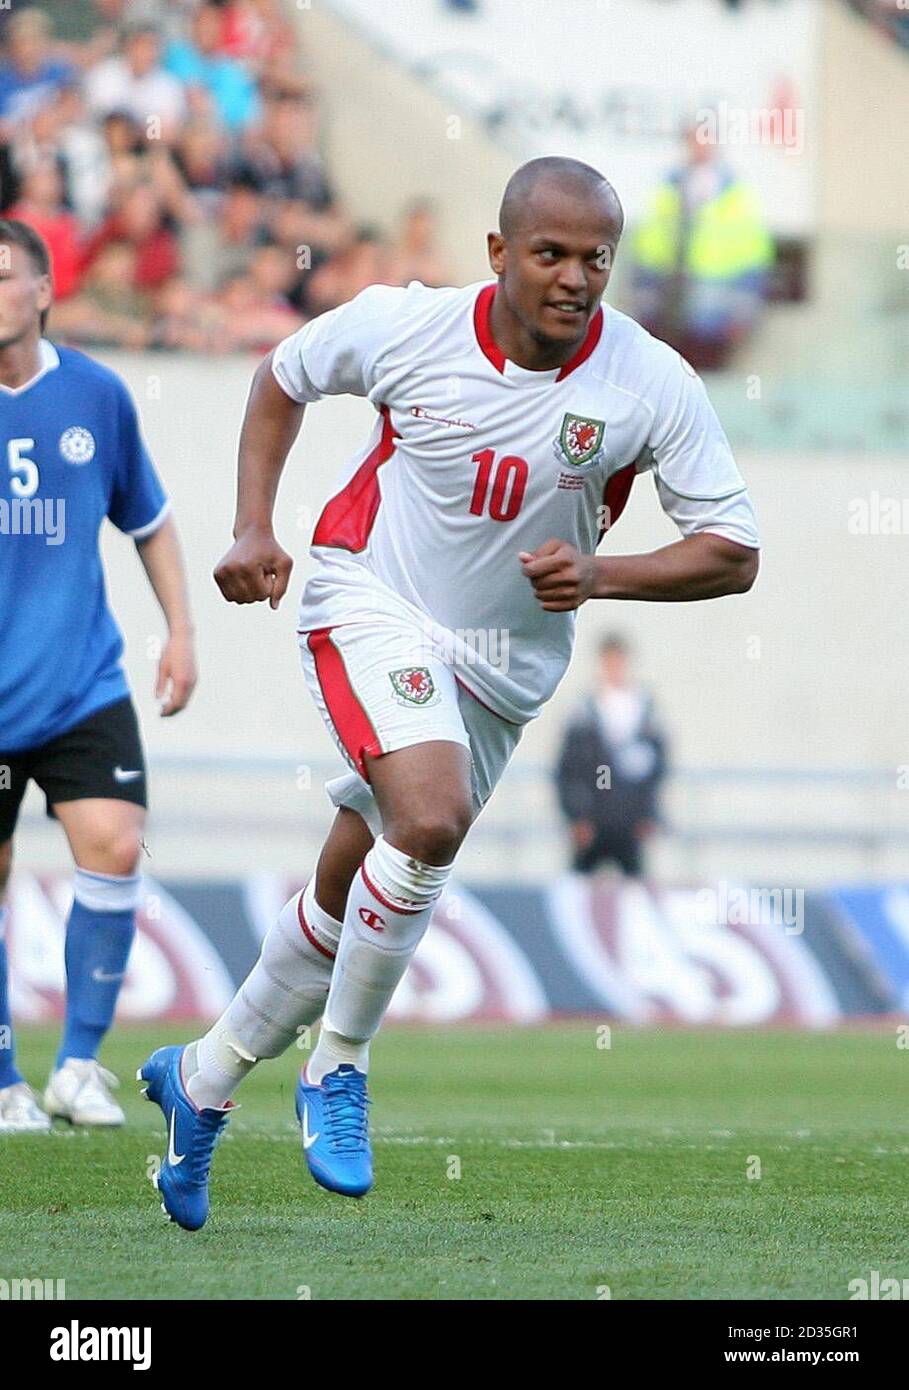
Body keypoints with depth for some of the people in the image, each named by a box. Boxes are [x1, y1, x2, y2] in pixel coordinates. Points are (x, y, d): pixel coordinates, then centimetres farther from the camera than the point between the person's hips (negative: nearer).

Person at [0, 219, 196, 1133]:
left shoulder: (96, 396, 3)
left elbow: (148, 520, 17)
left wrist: (179, 630, 12)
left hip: (84, 685, 1)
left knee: (113, 849, -13)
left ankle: (79, 1064, 0)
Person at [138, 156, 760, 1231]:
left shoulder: (652, 384, -15)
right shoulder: (405, 326, -15)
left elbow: (732, 555, -10)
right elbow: (282, 378, 6)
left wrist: (600, 574, -25)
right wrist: (253, 529, -3)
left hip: (506, 659, 3)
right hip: (373, 607, -3)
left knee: (347, 901, 11)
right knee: (431, 818, -29)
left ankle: (203, 1079, 33)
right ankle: (336, 1071, -11)